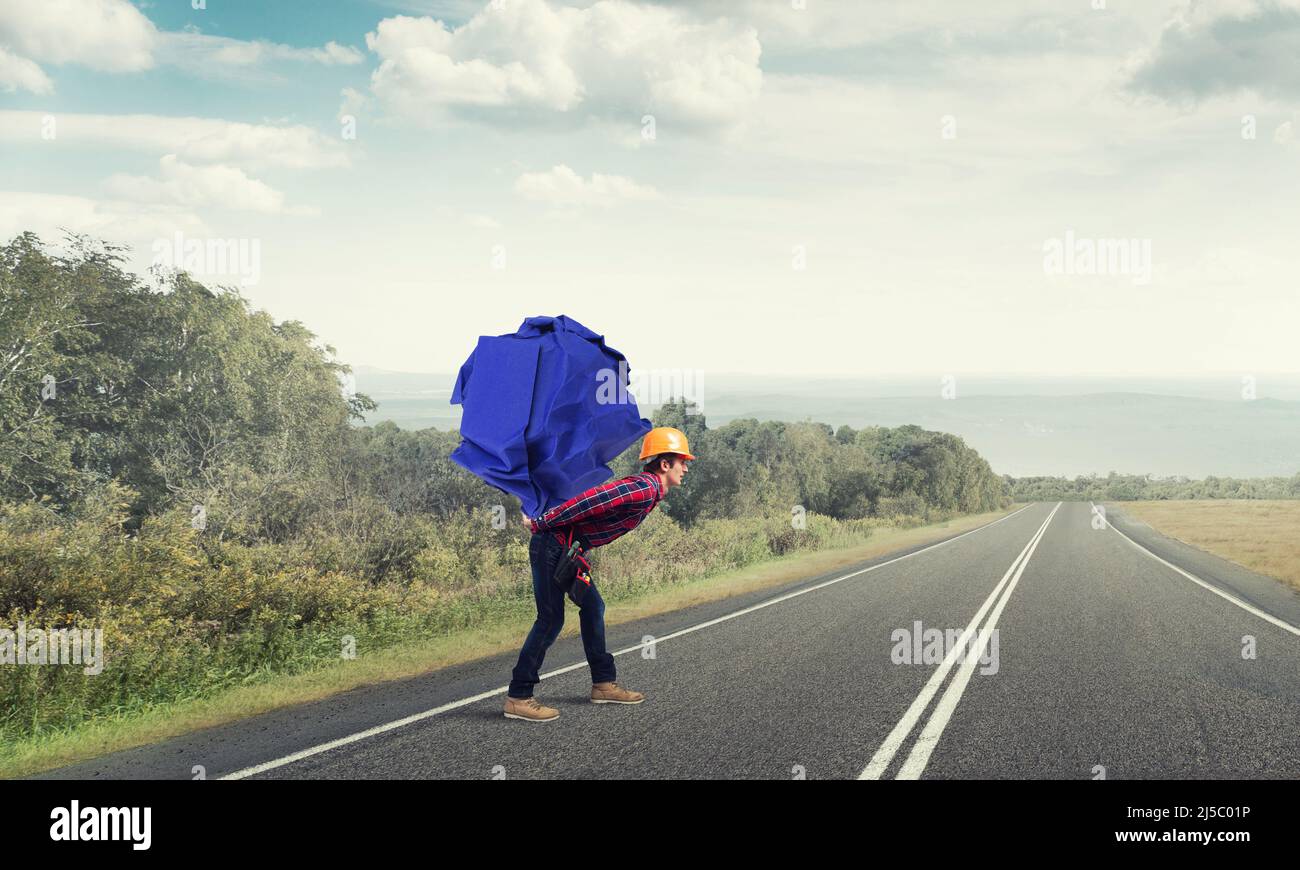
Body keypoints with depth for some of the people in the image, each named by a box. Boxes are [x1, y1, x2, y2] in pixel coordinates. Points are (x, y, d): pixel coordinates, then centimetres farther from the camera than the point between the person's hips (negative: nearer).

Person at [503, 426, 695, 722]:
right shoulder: (644, 489, -19)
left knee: (592, 607, 15)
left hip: (567, 548, 10)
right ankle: (518, 698, -4)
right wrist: (540, 524, -21)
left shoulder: (644, 488, 15)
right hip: (553, 544, -10)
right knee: (551, 619, -8)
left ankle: (603, 684, 24)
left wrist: (543, 522, 22)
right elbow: (590, 500, -27)